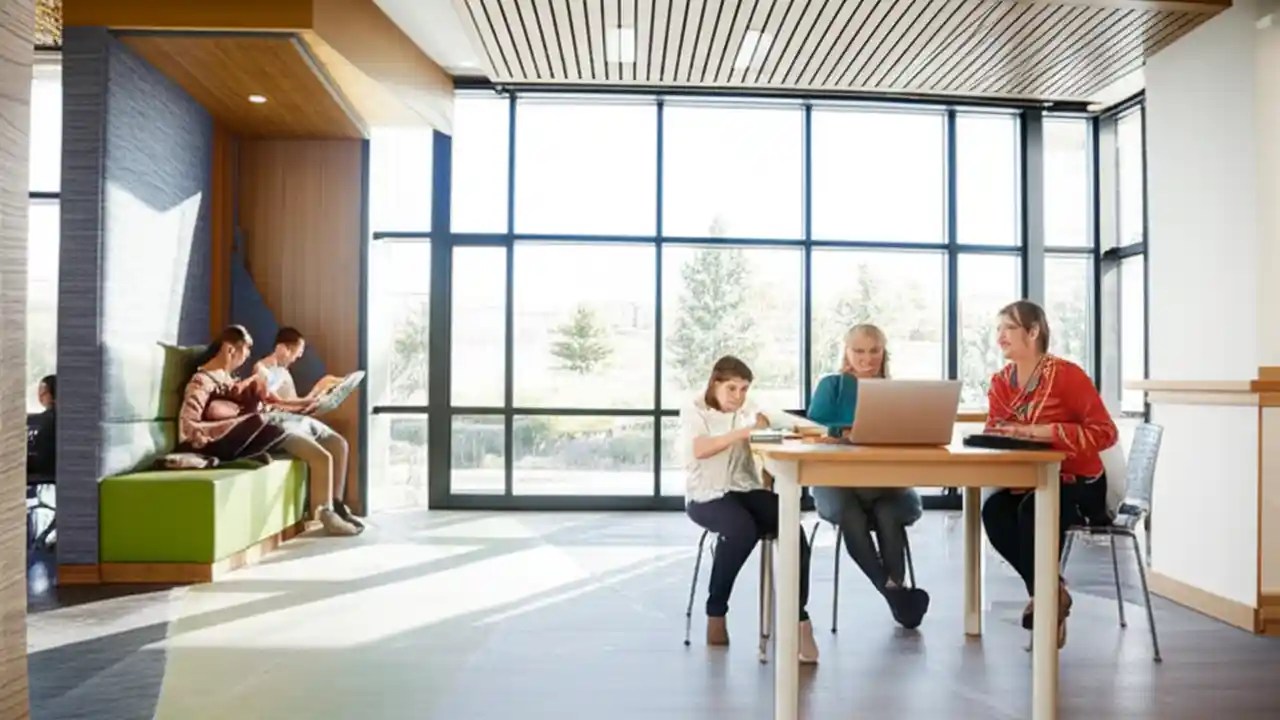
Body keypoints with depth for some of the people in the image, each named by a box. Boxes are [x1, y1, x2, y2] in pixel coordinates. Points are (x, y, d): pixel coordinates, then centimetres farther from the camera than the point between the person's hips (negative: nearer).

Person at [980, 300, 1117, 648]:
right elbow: (993, 434, 2)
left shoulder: (1066, 374, -14)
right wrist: (1003, 434, -23)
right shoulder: (1000, 382, 4)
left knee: (1033, 511, -34)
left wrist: (1042, 431, -25)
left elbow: (1104, 433, -18)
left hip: (1078, 482, -5)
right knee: (994, 510, -25)